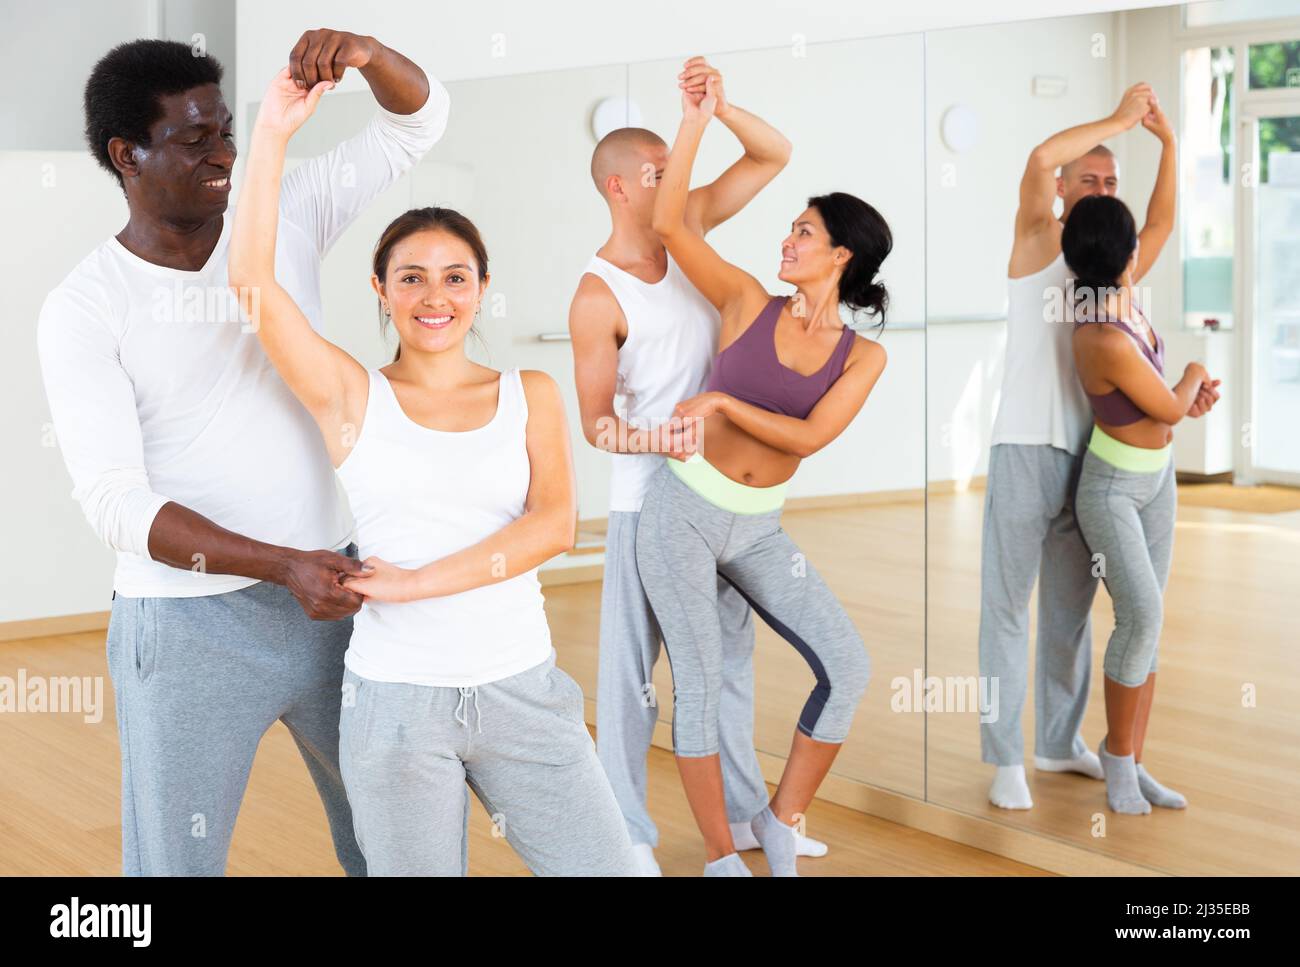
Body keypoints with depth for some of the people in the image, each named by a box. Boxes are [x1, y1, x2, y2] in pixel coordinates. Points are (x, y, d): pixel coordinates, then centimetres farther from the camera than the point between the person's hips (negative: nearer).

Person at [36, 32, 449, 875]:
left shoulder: (285, 219, 1)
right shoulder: (83, 309, -10)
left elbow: (419, 121, 2)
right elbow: (114, 499, -17)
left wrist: (364, 50, -21)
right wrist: (282, 566, -28)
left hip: (334, 590, 4)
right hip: (189, 624, -3)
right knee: (177, 860, 7)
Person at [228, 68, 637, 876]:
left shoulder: (530, 394, 7)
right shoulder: (353, 396, 3)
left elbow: (556, 524, -8)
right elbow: (252, 281, -9)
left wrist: (416, 582, -14)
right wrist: (274, 134, -10)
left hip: (522, 689, 1)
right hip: (395, 697, -1)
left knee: (604, 865, -2)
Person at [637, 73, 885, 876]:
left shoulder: (862, 356, 1)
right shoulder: (750, 303, -1)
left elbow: (809, 437, -11)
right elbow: (669, 223, -7)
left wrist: (719, 403, -14)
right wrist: (698, 118, -9)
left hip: (759, 529, 2)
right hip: (683, 510, -2)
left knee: (848, 667, -9)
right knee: (700, 685, -4)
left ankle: (782, 823, 8)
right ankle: (722, 857, 10)